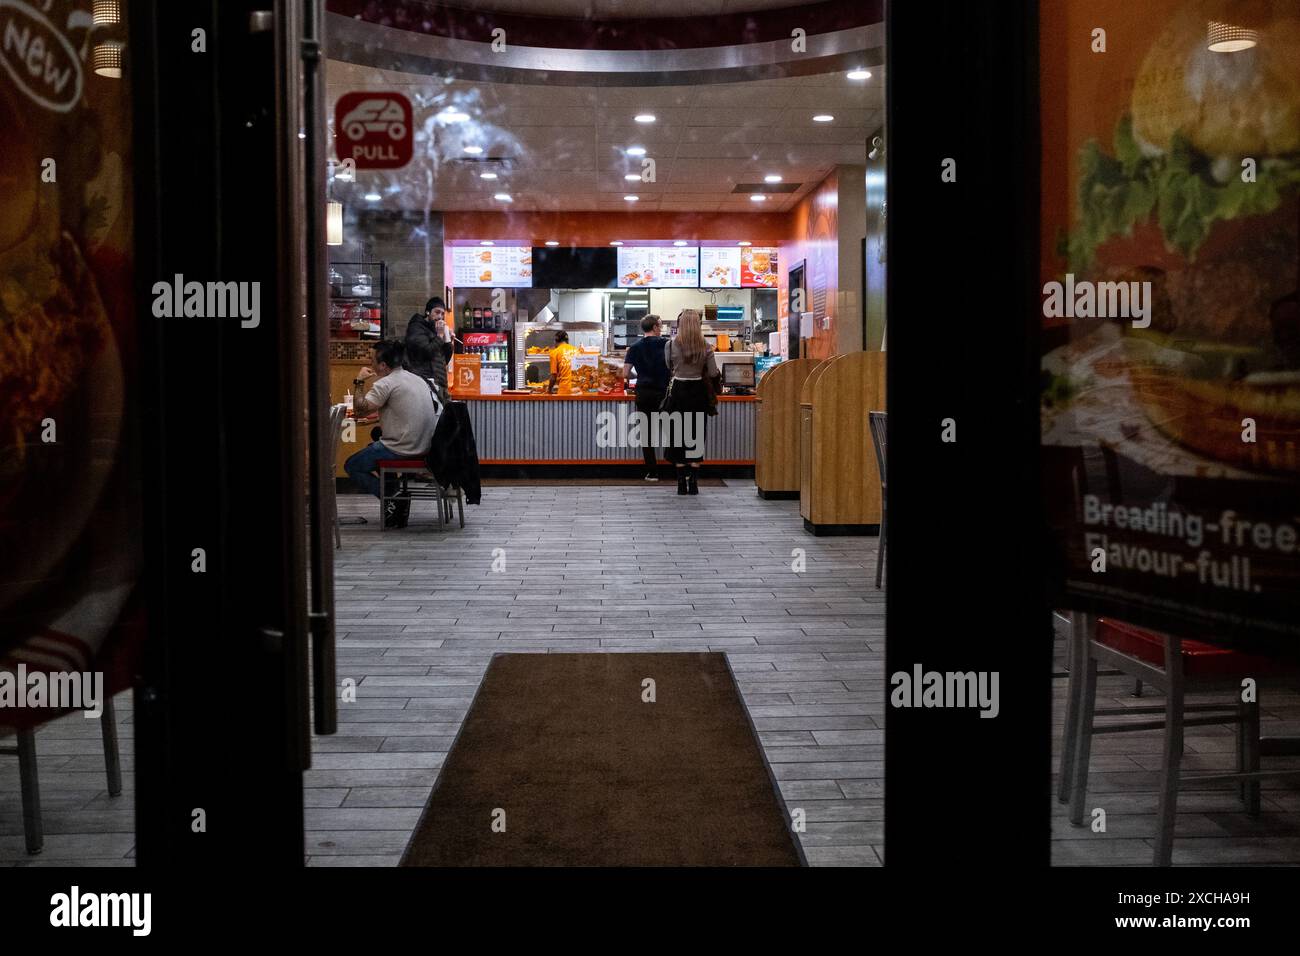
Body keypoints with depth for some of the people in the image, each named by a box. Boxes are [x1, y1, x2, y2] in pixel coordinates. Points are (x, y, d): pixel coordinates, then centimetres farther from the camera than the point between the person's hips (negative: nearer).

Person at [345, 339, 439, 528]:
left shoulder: (386, 383, -14)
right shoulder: (418, 379, 13)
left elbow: (360, 410, -18)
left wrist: (359, 382, -6)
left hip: (402, 449, -8)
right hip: (425, 447, 9)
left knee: (351, 466, 8)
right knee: (374, 447, 33)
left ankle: (393, 499, -2)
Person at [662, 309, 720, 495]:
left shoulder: (671, 345, -7)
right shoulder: (705, 347, -4)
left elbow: (669, 368, 6)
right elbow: (713, 373, -3)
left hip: (678, 391, -1)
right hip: (698, 393, 1)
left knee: (678, 437, 7)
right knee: (696, 437, 9)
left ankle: (682, 483, 6)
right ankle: (693, 483, 8)